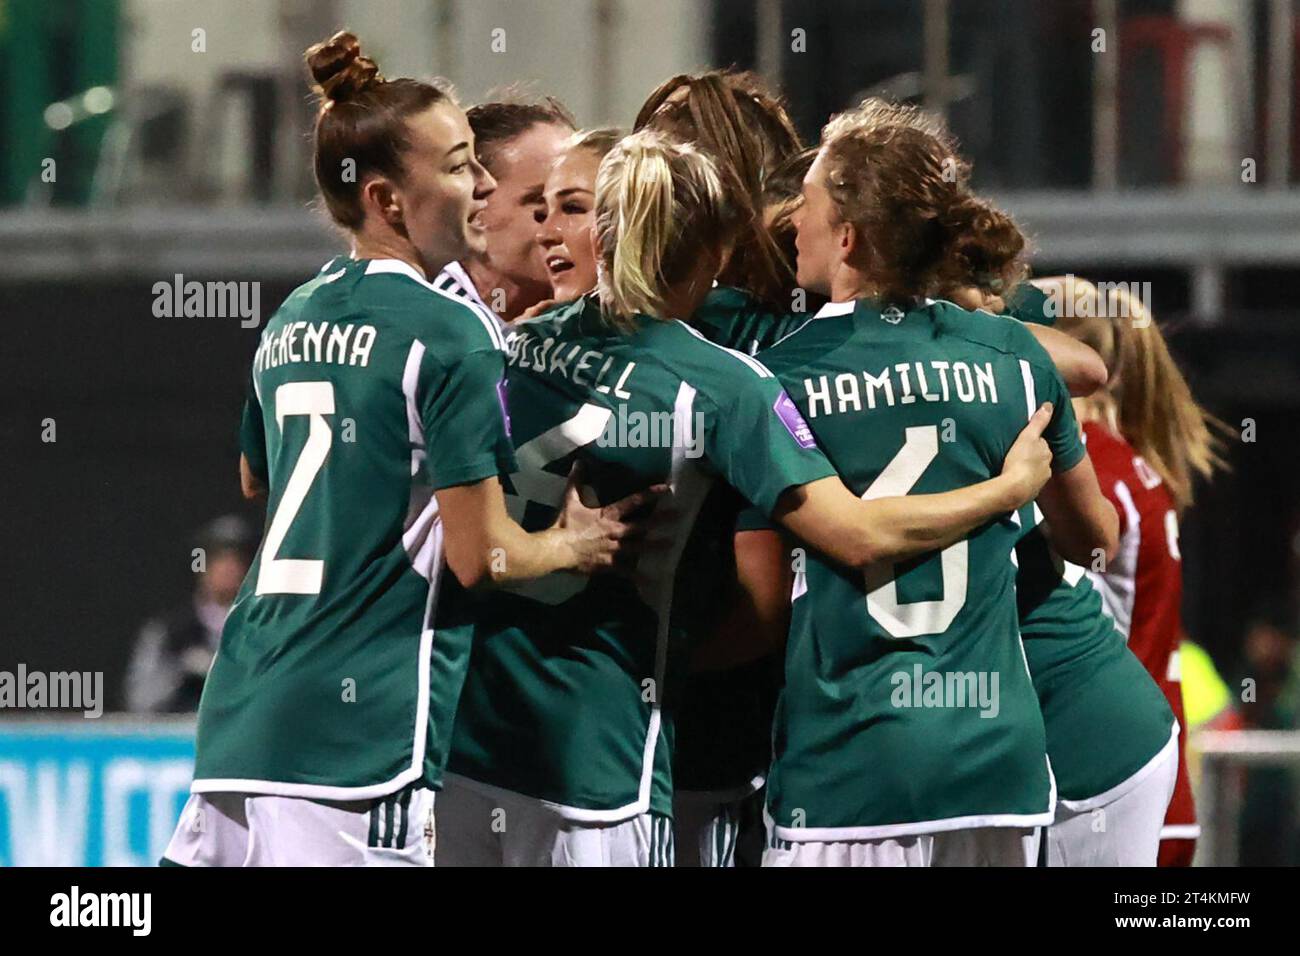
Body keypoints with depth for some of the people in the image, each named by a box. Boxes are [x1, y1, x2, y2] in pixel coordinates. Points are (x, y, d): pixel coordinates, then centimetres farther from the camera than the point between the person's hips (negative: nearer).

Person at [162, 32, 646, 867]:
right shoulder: (452, 335, -9)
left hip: (239, 717, 8)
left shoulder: (290, 324, 15)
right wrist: (578, 544, 10)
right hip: (360, 734, -8)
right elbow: (480, 557, -9)